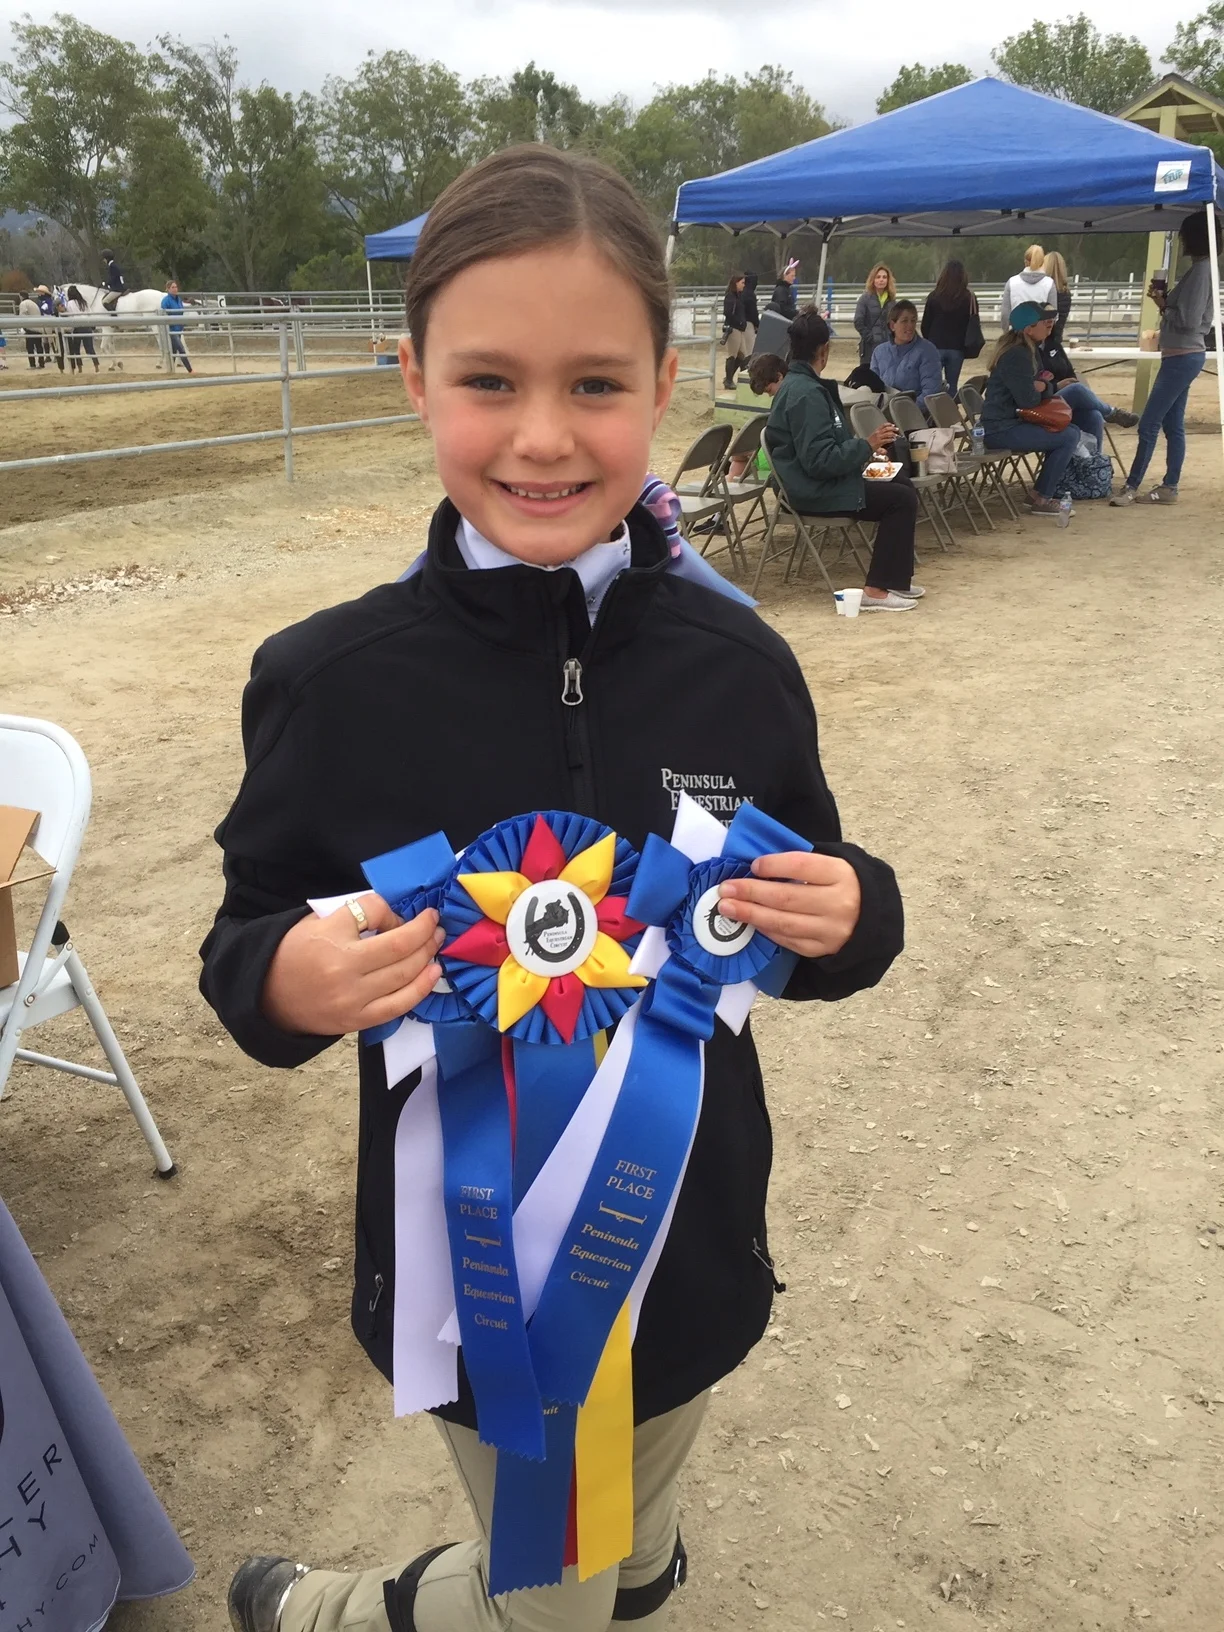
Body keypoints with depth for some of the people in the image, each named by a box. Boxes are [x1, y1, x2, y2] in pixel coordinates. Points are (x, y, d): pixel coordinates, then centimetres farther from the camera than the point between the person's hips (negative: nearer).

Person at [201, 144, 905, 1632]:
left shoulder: (737, 665, -12)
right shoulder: (327, 681, -17)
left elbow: (809, 927, 0)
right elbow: (246, 947, -7)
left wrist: (849, 919, -21)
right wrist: (290, 978, -29)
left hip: (691, 1242, 3)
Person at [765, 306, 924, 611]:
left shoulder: (797, 383, 11)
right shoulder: (806, 393, -22)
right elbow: (820, 460, -27)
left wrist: (863, 449, 13)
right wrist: (866, 445, -19)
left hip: (817, 483, 11)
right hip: (813, 493, -11)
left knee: (901, 482, 16)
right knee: (903, 499, -12)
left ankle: (896, 578, 18)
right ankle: (877, 591, -10)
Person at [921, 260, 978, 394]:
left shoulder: (934, 296, -5)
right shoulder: (970, 298, -3)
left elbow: (925, 325, 2)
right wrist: (967, 344, 15)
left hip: (936, 346, -1)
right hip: (957, 348, 1)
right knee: (952, 386, 7)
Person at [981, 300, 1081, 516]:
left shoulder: (1028, 350, 13)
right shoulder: (1016, 356, -19)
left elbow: (1048, 388, 18)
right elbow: (1028, 401, -23)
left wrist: (1043, 385, -6)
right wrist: (1038, 388, 0)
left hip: (1012, 421, 10)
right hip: (1001, 430, -10)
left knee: (1072, 430, 10)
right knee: (1069, 437, -14)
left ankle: (1046, 492, 13)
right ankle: (1042, 500, -4)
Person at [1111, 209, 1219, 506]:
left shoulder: (1201, 270, -15)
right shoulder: (1200, 269, 15)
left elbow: (1188, 320, -21)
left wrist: (1162, 305, -7)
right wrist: (1165, 300, 6)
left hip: (1182, 357, -10)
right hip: (1183, 356, 10)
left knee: (1149, 424, -8)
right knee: (1172, 425, 10)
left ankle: (1132, 486, -4)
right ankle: (1169, 487, 13)